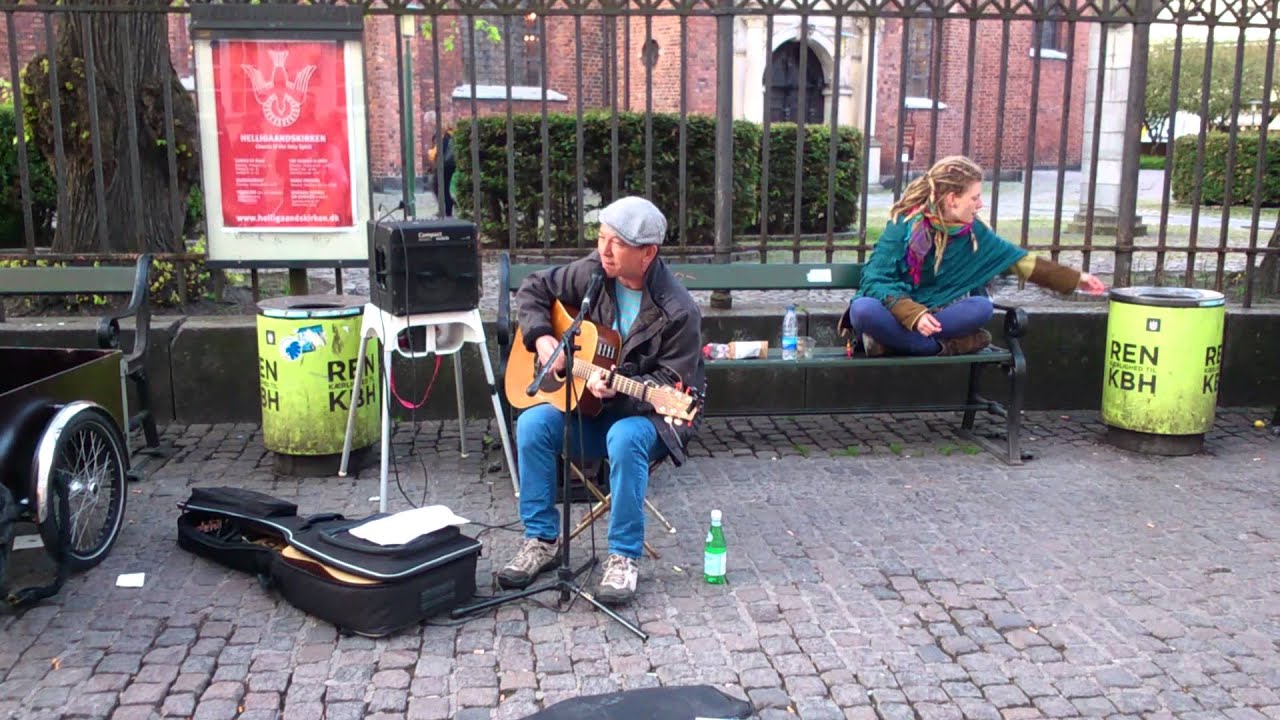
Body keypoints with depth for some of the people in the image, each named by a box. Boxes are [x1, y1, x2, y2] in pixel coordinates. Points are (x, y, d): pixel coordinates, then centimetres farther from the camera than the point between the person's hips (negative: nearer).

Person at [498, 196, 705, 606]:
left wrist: (617, 389, -33)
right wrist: (542, 338, -8)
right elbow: (533, 290, 9)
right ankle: (541, 540, -9)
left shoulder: (677, 312, -18)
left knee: (625, 439, -38)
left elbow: (672, 385, -18)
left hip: (647, 414, -5)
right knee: (533, 425, -22)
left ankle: (624, 557, -23)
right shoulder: (592, 273, -4)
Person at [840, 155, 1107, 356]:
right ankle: (945, 346, -27)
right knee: (863, 310, -38)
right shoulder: (903, 225, -13)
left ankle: (890, 340, -27)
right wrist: (914, 315, -32)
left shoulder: (973, 232, 2)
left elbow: (1020, 260, 13)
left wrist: (1075, 279, 14)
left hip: (938, 314, 4)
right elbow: (876, 279, -17)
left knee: (982, 307, -25)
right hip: (897, 313, -4)